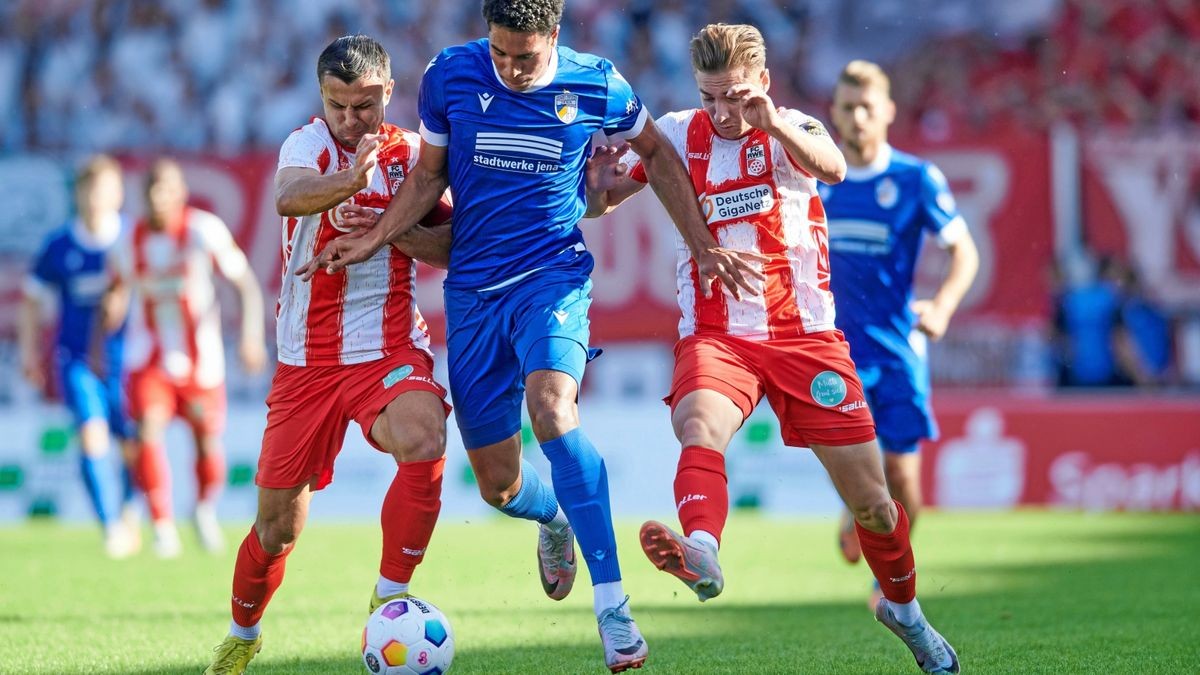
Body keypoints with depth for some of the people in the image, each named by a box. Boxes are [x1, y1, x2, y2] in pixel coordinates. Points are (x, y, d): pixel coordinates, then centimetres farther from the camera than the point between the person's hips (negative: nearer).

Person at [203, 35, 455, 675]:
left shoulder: (414, 154, 3)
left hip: (390, 350, 0)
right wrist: (351, 179, -50)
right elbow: (289, 196, -29)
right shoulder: (309, 143, -6)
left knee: (424, 444, -32)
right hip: (307, 359, 0)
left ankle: (389, 598, -16)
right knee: (278, 524, 6)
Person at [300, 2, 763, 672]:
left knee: (551, 408, -32)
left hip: (554, 275, -3)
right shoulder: (450, 75, -4)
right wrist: (373, 241, -1)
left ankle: (612, 600, -30)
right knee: (497, 482, 5)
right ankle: (554, 519, 45)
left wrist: (703, 246, 10)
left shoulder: (596, 84, -7)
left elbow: (655, 152, 11)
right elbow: (430, 174, 11)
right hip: (473, 289, 3)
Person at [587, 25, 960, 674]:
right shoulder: (678, 134, 4)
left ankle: (904, 609, 30)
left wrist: (773, 123, -44)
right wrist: (600, 182, -14)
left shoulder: (793, 131, -2)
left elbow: (832, 166, -26)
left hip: (803, 334, -1)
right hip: (715, 335, 1)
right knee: (698, 427, -34)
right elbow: (599, 200, 10)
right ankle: (701, 553, -60)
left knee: (869, 498, 3)